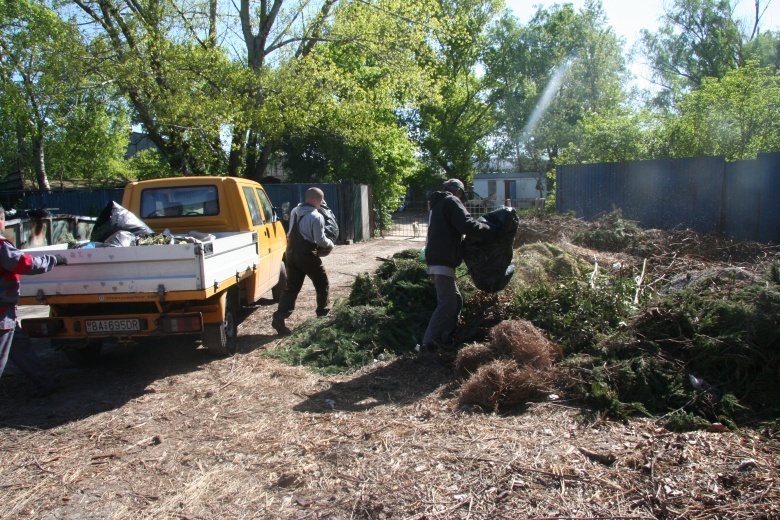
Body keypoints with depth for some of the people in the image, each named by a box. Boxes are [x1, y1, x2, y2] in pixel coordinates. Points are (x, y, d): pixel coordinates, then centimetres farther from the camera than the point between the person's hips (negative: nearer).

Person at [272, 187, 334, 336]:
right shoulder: (316, 216, -16)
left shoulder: (294, 212, 9)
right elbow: (320, 240, -16)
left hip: (292, 252, 7)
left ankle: (279, 317, -5)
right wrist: (330, 244, 3)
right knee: (322, 284, 15)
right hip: (307, 255, -7)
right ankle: (323, 313, 27)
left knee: (292, 287, 7)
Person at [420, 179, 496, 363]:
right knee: (447, 305, -13)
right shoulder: (452, 201, -5)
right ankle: (427, 347, -18)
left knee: (455, 300, 17)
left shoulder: (438, 205, 25)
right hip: (442, 263, -10)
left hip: (437, 261, 10)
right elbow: (467, 225, -20)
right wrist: (492, 231, -10)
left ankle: (445, 341, 19)